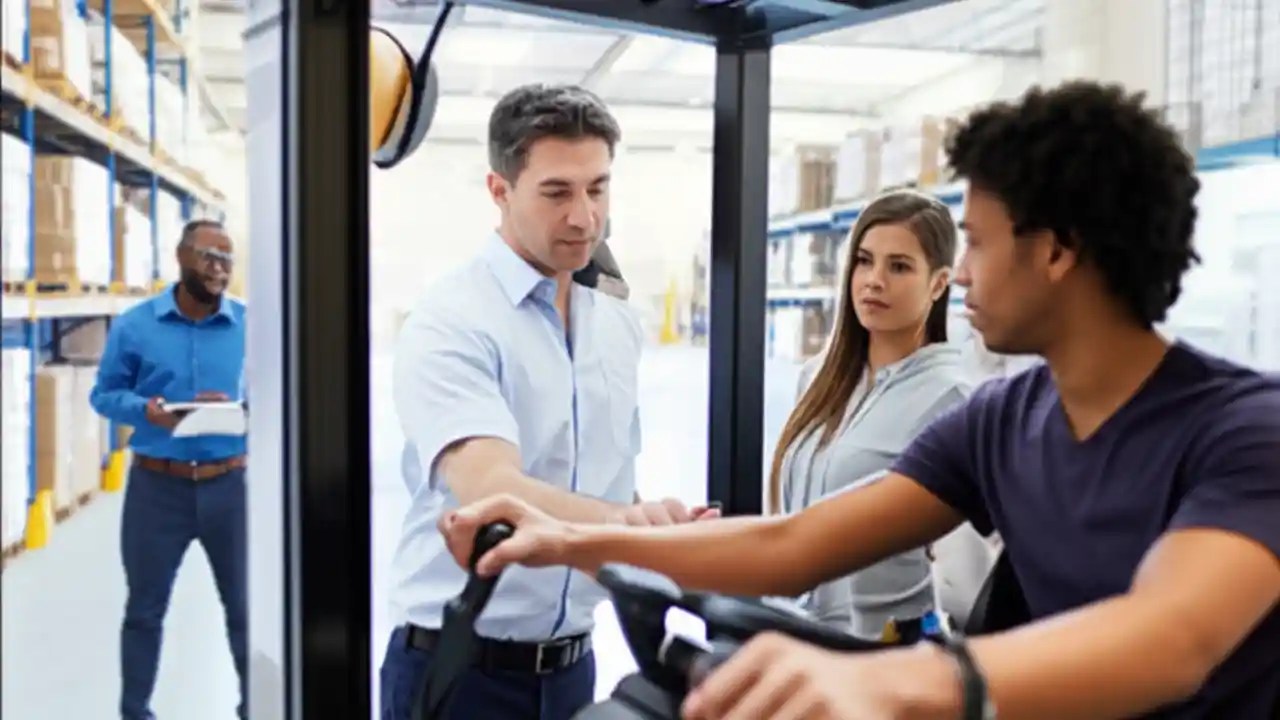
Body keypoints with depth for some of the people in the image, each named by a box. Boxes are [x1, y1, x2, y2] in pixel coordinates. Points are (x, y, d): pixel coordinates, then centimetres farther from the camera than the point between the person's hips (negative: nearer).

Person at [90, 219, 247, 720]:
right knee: (145, 608, 13)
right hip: (156, 486, 0)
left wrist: (239, 408, -17)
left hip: (229, 484, 0)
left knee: (246, 604, 10)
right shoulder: (134, 325, -1)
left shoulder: (250, 325, -1)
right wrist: (145, 410, -17)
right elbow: (104, 395, 3)